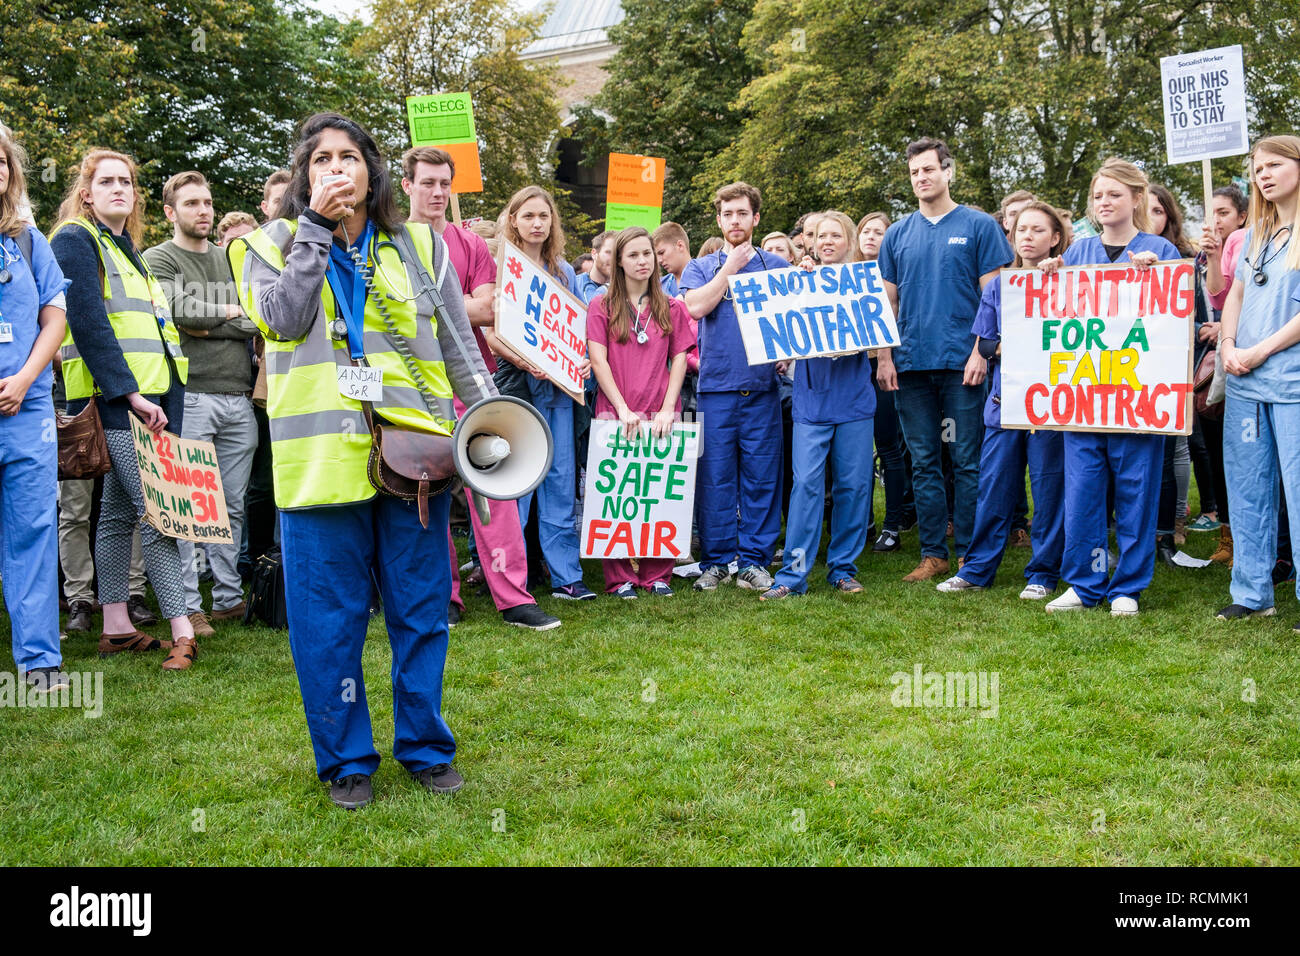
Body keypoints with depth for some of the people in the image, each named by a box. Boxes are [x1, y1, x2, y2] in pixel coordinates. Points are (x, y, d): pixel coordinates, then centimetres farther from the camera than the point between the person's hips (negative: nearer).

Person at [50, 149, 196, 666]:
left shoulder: (129, 250, 23)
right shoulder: (75, 240, -2)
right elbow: (87, 321, -14)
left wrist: (165, 400, 13)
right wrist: (131, 393, -20)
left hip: (150, 395, 8)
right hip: (113, 395, -8)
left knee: (119, 511, 10)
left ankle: (116, 627, 14)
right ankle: (182, 631, -13)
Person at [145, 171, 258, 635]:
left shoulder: (230, 258, 20)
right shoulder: (158, 258, 4)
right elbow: (179, 310, -12)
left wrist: (210, 327, -4)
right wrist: (230, 310, 0)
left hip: (238, 399, 5)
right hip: (189, 396, -5)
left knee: (233, 505, 8)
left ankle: (229, 598, 16)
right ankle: (188, 606, 2)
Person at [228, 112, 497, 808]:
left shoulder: (418, 245, 13)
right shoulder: (276, 243, 9)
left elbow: (459, 346, 12)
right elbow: (284, 318, -11)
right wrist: (316, 228, -8)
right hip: (323, 454, -1)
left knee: (421, 607, 8)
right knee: (329, 614, 4)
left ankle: (424, 746, 24)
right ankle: (346, 759, 20)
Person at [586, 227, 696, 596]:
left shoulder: (672, 309, 14)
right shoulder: (601, 306, 7)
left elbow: (679, 360, 8)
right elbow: (598, 361, -1)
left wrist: (667, 409, -5)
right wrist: (623, 409, -10)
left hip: (661, 416, 2)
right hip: (614, 414, -2)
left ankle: (657, 574, 8)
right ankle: (619, 577, 3)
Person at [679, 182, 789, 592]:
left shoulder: (776, 266, 13)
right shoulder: (700, 268, 12)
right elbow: (696, 307, -7)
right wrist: (730, 267, -2)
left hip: (763, 387, 0)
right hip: (715, 386, 0)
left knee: (761, 477, 1)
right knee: (716, 477, 1)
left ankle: (754, 561, 9)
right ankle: (716, 560, 10)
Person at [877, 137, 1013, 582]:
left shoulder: (978, 226, 2)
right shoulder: (898, 233, 12)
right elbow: (887, 302, 14)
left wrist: (980, 351, -11)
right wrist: (884, 357, 5)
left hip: (962, 363, -3)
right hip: (911, 363, 4)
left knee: (967, 460, 0)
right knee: (923, 462, 7)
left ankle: (970, 554, 8)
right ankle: (933, 554, 14)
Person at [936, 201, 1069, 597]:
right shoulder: (997, 286, 13)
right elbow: (983, 344, 11)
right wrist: (1005, 348, -8)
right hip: (1004, 398, 3)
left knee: (1048, 487, 2)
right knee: (993, 486, 5)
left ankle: (1043, 573, 13)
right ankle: (976, 570, 15)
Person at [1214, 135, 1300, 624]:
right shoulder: (1255, 234, 16)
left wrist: (1259, 351, -12)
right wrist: (1227, 346, 1)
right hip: (1244, 382, 7)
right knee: (1246, 491, 9)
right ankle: (1252, 594, 19)